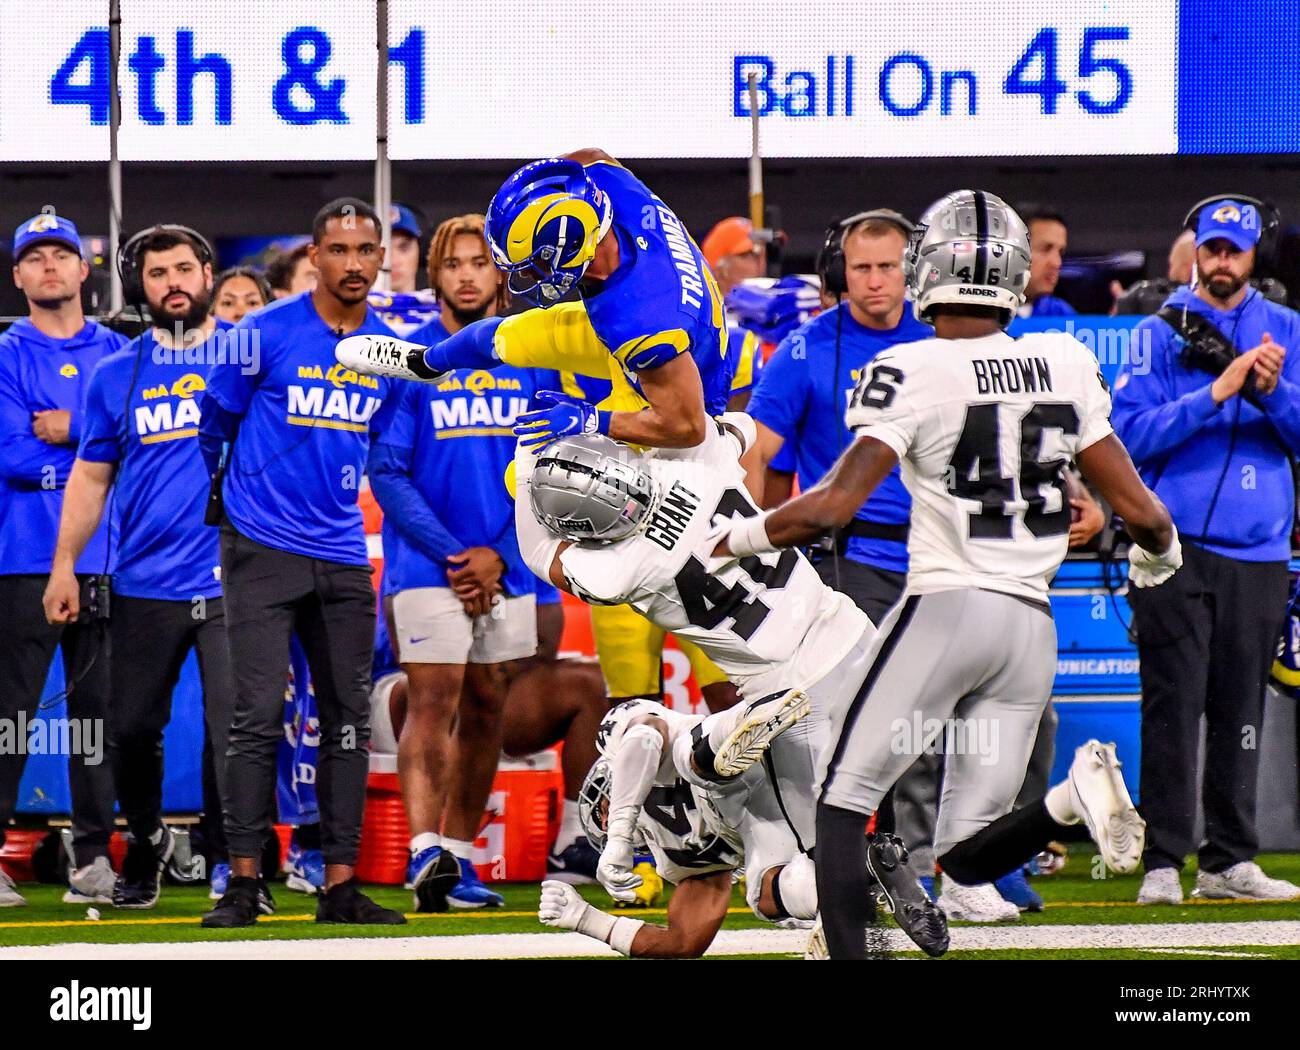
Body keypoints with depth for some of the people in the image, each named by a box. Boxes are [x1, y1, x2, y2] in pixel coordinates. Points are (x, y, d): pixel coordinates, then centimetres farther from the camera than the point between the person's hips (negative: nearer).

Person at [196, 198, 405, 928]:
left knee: (349, 723, 6)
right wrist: (222, 500, 16)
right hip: (262, 551, -5)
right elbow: (216, 423, 6)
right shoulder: (265, 335, -7)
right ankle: (244, 882, -7)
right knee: (260, 717, -10)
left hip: (342, 559, 5)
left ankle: (342, 886, 10)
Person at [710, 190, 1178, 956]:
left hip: (947, 606, -5)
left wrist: (731, 539, 1)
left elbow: (832, 506, -14)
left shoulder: (912, 373, -8)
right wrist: (1159, 553, 33)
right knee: (967, 856, 7)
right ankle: (1074, 801, -22)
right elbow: (1140, 511, 10)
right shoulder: (1067, 364, 6)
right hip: (1032, 626, 5)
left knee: (843, 796, 6)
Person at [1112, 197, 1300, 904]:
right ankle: (1163, 862, -6)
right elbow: (1130, 434, -8)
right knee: (1173, 704, -7)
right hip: (1176, 548, -3)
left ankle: (1229, 861, 12)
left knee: (1241, 709, 6)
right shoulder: (1159, 334, 4)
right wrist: (1215, 394, -16)